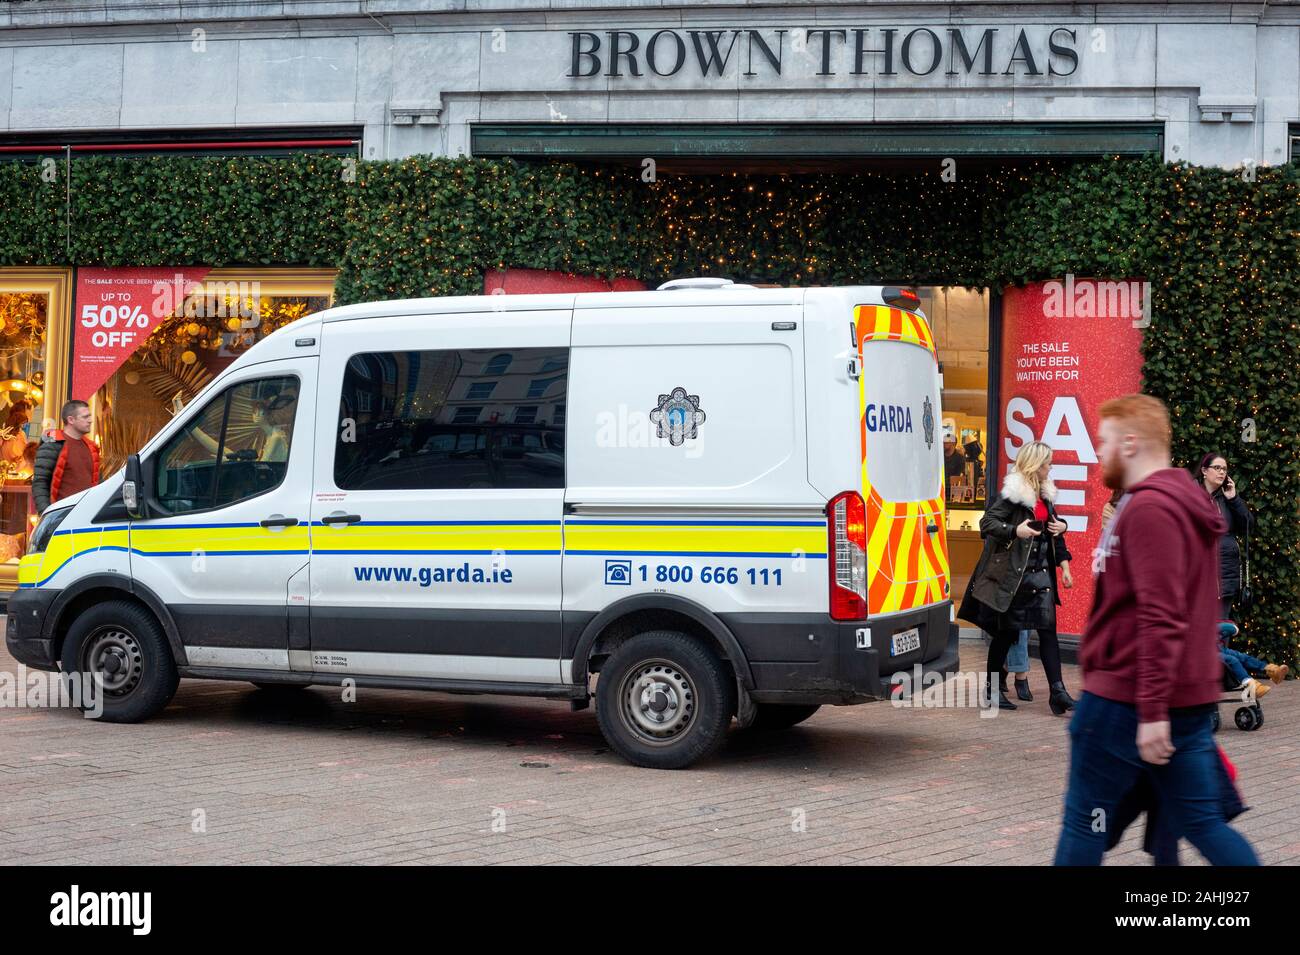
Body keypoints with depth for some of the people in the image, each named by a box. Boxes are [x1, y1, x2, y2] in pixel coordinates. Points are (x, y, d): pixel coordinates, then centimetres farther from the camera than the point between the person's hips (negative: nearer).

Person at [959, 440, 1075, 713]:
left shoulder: (1045, 493, 14)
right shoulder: (1011, 493, -10)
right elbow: (987, 523, -16)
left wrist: (1061, 526, 7)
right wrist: (1015, 531, -28)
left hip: (1041, 572, 7)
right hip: (1013, 574, -7)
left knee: (1048, 629, -1)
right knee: (1007, 631, 2)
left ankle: (1057, 691, -4)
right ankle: (992, 689, 16)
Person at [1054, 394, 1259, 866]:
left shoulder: (1148, 508, -16)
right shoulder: (1185, 503, 16)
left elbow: (1161, 617, -24)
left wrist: (1152, 711, -26)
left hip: (1126, 701, -9)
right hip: (1189, 696, 9)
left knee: (1084, 820, 4)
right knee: (1202, 824, 10)